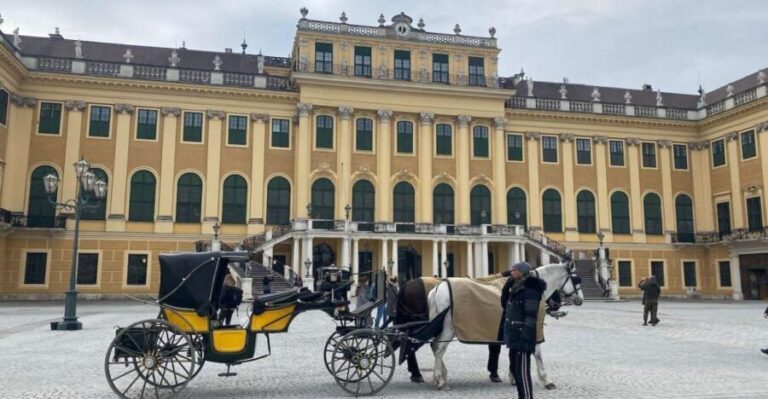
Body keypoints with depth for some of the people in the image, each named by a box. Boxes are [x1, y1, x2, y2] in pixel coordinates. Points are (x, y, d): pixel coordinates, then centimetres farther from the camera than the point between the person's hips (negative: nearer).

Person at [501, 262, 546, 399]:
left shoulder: (530, 290, -17)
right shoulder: (516, 288, 11)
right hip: (514, 337, 10)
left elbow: (530, 317, -21)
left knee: (522, 371, -5)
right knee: (514, 368, 18)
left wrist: (524, 339, -24)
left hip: (522, 338, -10)